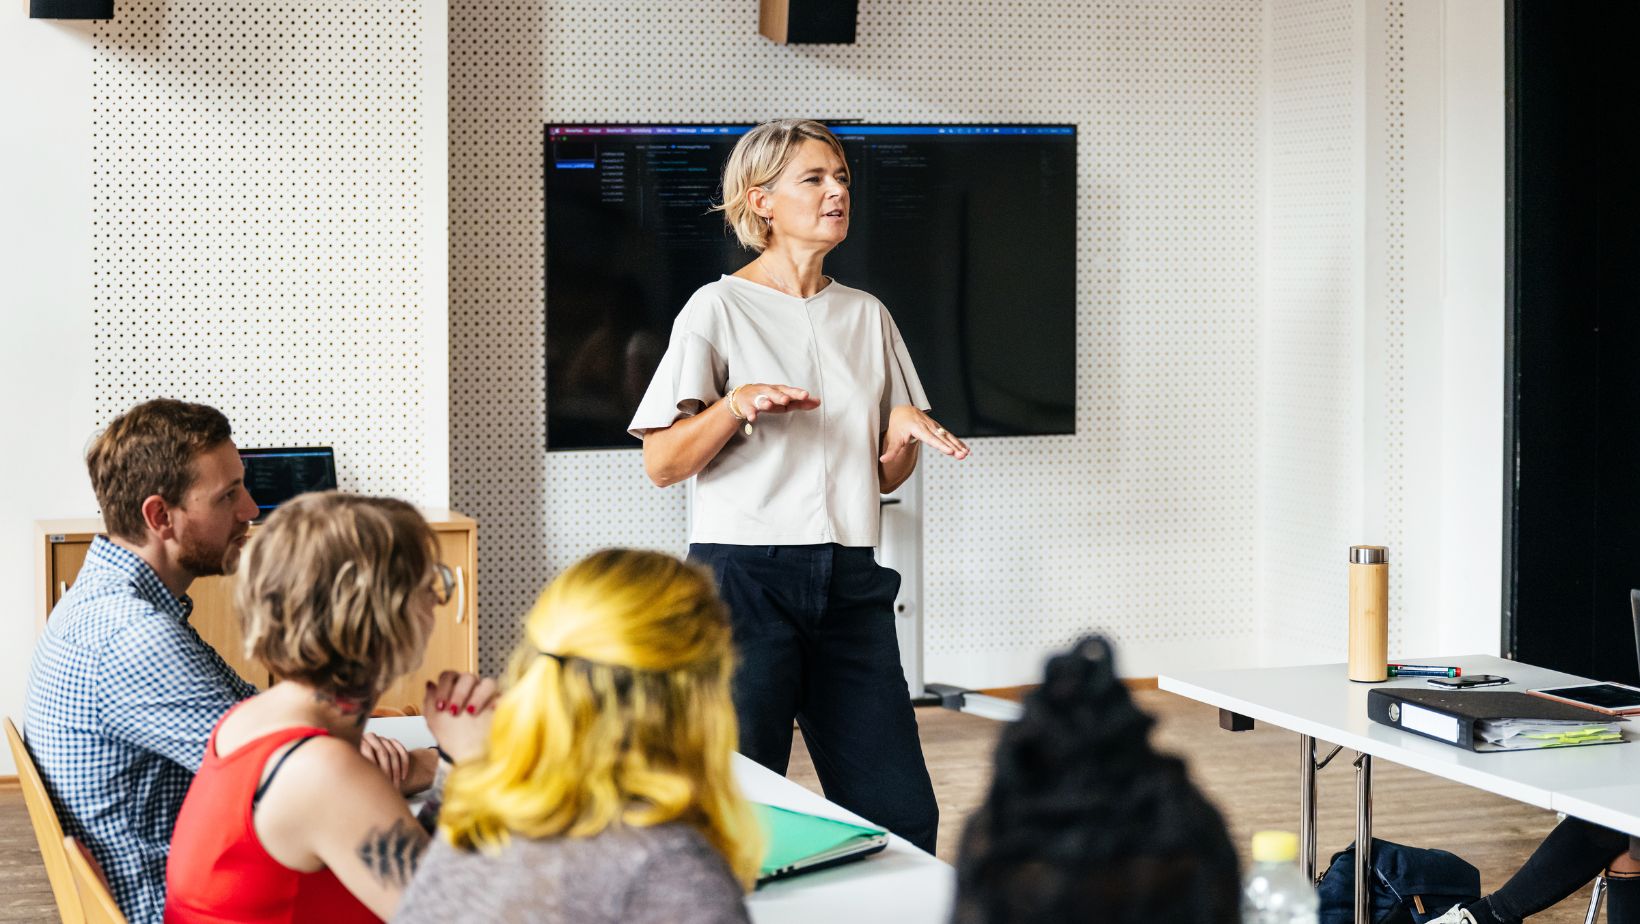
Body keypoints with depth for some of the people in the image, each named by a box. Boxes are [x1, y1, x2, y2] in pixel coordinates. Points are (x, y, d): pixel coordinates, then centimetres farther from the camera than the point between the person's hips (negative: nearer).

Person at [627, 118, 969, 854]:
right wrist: (734, 406, -20)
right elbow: (661, 464, -5)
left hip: (849, 579, 4)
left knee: (902, 818, -1)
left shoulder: (867, 316, 16)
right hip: (744, 576, -4)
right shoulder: (719, 309, 1)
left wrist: (905, 434, -2)